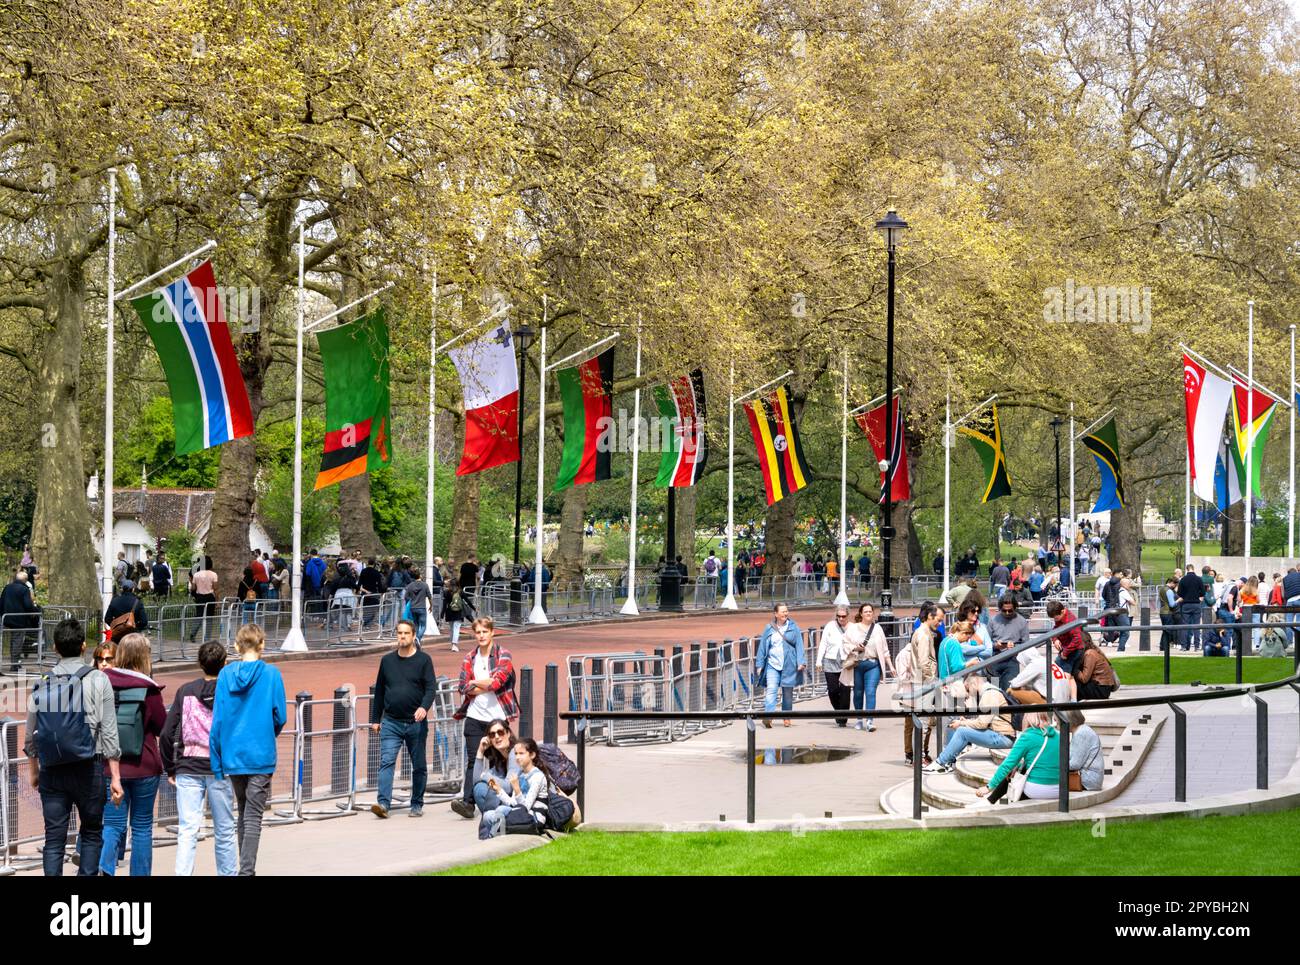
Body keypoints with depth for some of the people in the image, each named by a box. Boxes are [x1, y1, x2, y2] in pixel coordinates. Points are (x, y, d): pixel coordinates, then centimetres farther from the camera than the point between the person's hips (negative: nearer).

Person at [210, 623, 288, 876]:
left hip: (233, 756, 3)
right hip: (261, 756, -3)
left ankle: (245, 868, 26)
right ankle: (247, 870, -11)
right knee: (253, 817, -2)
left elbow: (218, 719, -2)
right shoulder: (271, 674, -8)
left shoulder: (226, 674, -1)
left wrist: (217, 761, 2)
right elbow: (280, 717, -5)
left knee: (243, 814, 18)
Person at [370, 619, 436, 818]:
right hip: (391, 722, 1)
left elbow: (430, 688, -6)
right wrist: (375, 719, 14)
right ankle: (383, 803, -20)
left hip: (416, 723, -1)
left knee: (419, 766, 7)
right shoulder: (387, 660, 10)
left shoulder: (423, 660, 1)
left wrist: (424, 707, -25)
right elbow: (379, 691, 15)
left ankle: (417, 805, 18)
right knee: (386, 762, -13)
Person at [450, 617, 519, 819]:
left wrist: (475, 683, -2)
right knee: (473, 760, -5)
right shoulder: (470, 658, 11)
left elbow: (498, 681, -14)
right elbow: (463, 687, 0)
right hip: (475, 717, 2)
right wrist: (487, 686, -11)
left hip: (497, 717, -2)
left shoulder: (503, 655, 0)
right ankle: (468, 802, -13)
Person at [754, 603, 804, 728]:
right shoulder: (769, 629, 5)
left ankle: (787, 718, 21)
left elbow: (799, 645, 1)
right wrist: (759, 664, 6)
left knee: (788, 692, 8)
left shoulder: (793, 627, 4)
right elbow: (762, 647, 8)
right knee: (771, 690, -15)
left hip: (789, 665, 0)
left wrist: (800, 662, -8)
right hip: (773, 665, 0)